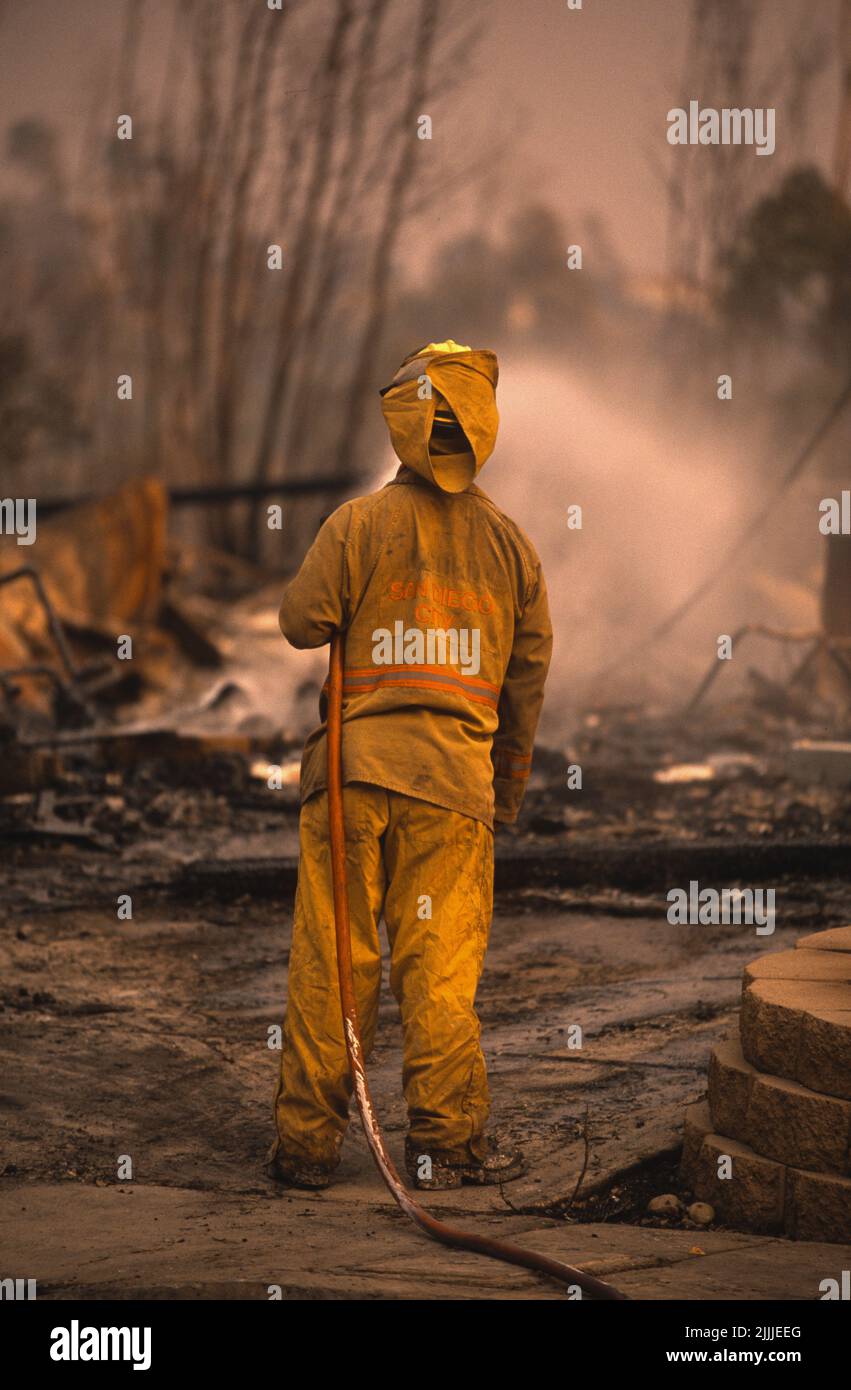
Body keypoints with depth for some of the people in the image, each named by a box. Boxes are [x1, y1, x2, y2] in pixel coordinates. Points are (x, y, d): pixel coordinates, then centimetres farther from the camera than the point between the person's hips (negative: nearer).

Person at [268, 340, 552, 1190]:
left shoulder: (359, 523, -4)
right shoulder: (508, 541, 6)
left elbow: (301, 621, -6)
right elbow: (529, 668, 12)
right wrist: (511, 775, 23)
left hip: (355, 763, -1)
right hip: (455, 769, 2)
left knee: (330, 958, 3)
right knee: (440, 964, 6)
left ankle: (306, 1142, 9)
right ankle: (445, 1141, 9)